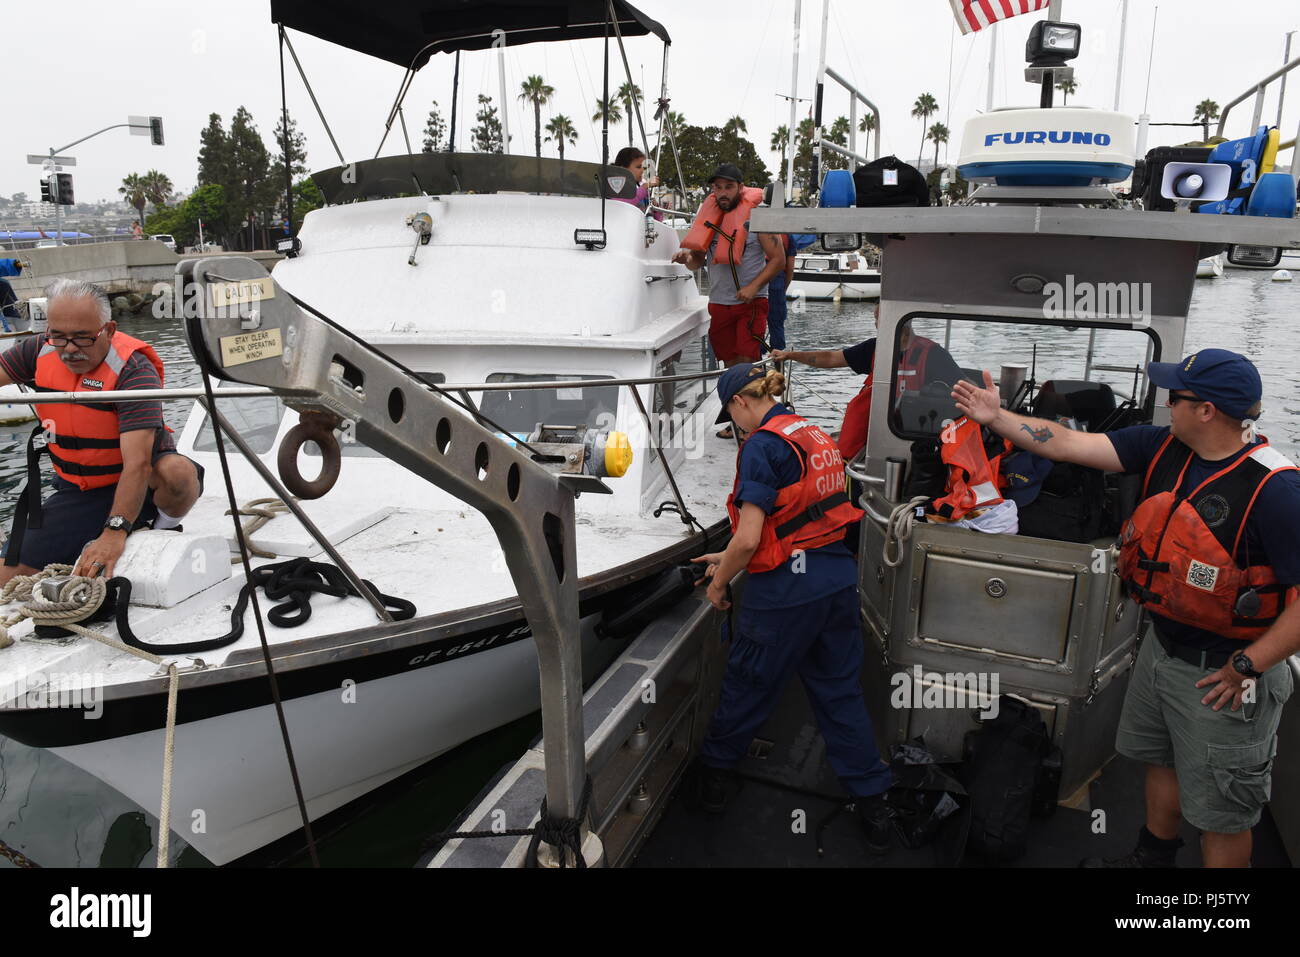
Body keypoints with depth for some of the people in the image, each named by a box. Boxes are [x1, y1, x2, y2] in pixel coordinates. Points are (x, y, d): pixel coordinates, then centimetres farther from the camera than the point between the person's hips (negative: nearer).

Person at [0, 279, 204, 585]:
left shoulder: (134, 370, -25)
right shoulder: (40, 351, -6)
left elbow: (138, 462, -34)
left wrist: (114, 532, -43)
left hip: (138, 483, -5)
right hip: (75, 490, 5)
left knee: (177, 472, -39)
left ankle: (167, 526, -6)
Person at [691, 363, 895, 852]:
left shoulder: (762, 446, -14)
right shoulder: (815, 435, 12)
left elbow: (749, 538, -19)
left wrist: (719, 583, -1)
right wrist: (728, 559, 23)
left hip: (787, 590, -8)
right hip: (839, 578, 8)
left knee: (746, 685, 13)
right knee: (840, 691, 17)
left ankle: (714, 775, 34)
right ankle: (873, 806, 24)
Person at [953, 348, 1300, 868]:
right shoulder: (1162, 447, -5)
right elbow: (1067, 444, -2)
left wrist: (1246, 667, -24)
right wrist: (995, 416, -5)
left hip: (1223, 674, -8)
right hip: (1162, 646, 8)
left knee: (1220, 812, 10)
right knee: (1161, 762, 29)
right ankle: (1153, 857, 52)